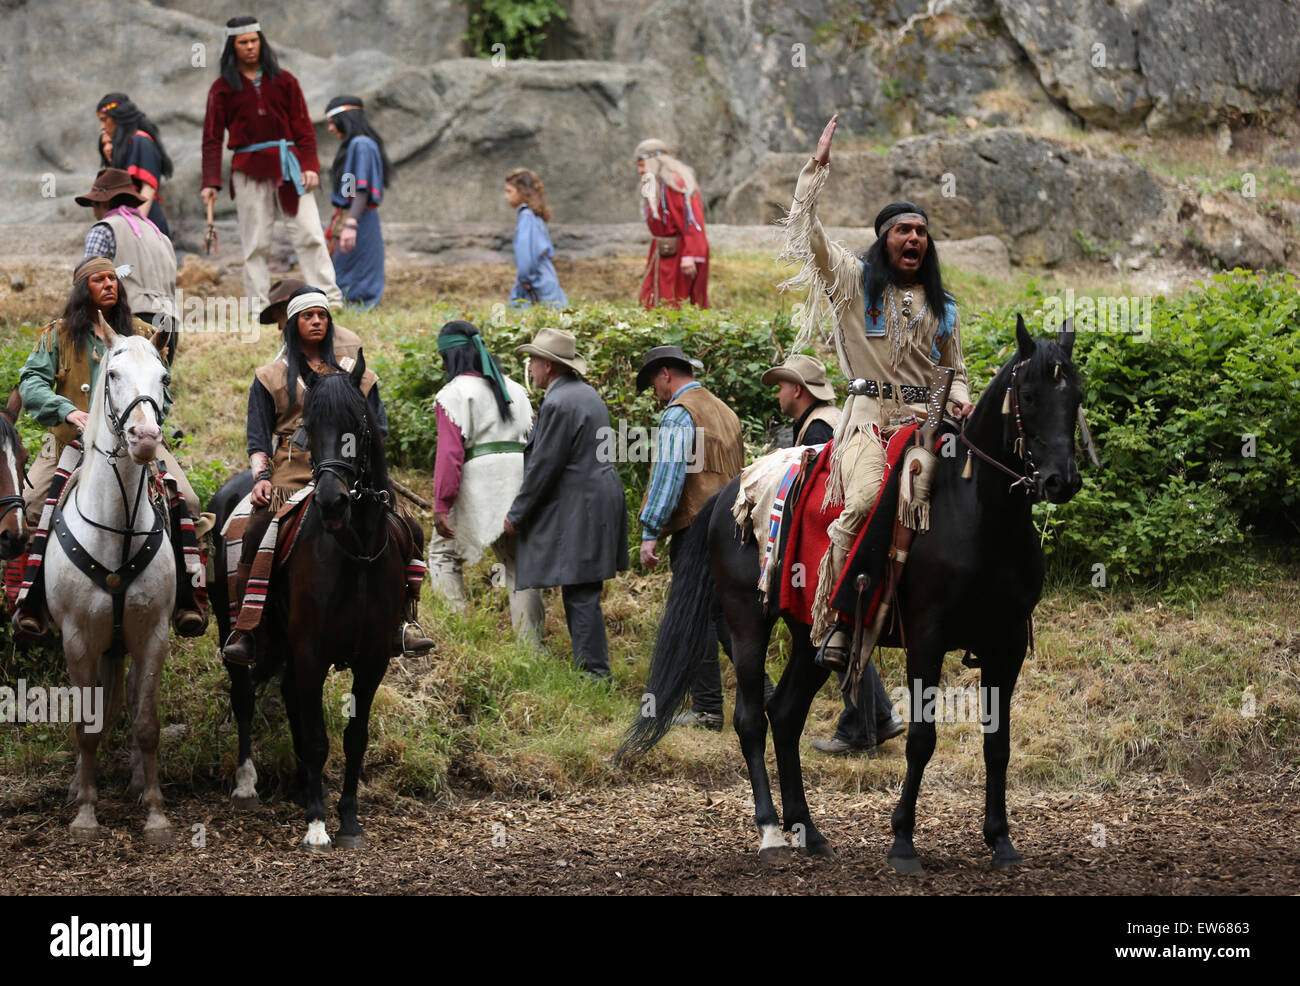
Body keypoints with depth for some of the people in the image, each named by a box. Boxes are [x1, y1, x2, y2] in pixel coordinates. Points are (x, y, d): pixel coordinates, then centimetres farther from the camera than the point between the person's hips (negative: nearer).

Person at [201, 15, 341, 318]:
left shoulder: (283, 81, 10)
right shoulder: (223, 88, 6)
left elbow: (303, 127, 9)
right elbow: (212, 139, 6)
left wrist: (310, 165, -3)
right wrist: (211, 182, -3)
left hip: (287, 165, 1)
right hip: (249, 171, -1)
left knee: (309, 233, -5)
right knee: (255, 242, 0)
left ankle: (330, 298, -5)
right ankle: (258, 307, 3)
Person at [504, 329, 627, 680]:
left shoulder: (558, 404, -16)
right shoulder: (587, 394, 16)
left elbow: (544, 466, -15)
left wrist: (516, 514, -7)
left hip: (577, 505, -10)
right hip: (600, 496, 10)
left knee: (580, 594, -9)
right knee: (581, 594, 12)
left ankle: (594, 671, -10)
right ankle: (590, 667, 13)